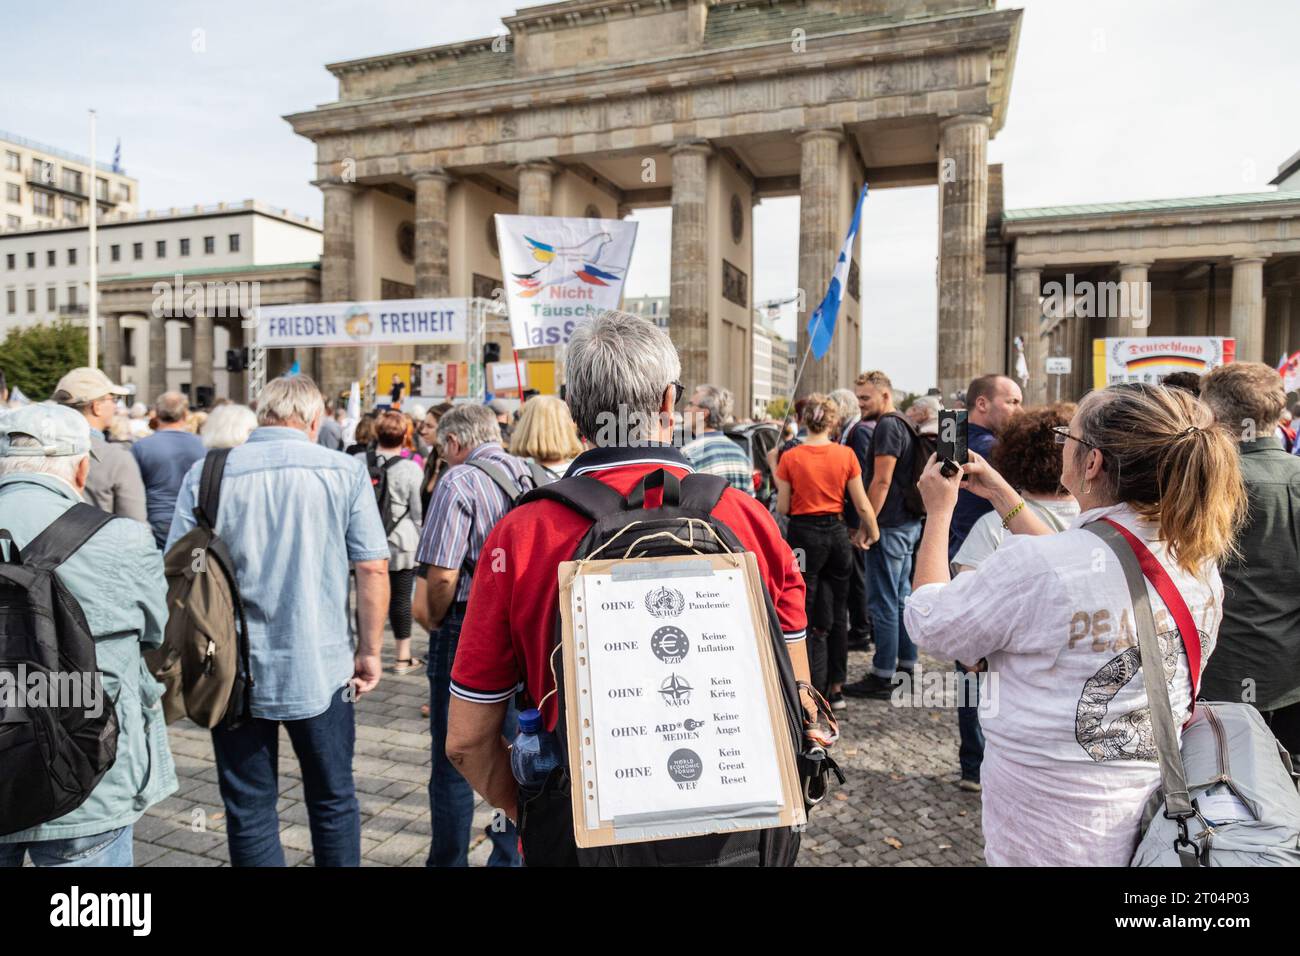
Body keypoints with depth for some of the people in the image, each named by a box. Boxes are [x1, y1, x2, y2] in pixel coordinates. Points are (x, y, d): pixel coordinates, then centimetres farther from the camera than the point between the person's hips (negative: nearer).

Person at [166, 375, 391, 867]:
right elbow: (373, 569, -8)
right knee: (333, 801, 17)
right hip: (320, 667, 0)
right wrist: (369, 651, 2)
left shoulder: (206, 474, -3)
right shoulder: (345, 472, -6)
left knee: (249, 810, 14)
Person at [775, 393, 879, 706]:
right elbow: (862, 505, -1)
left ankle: (817, 690, 3)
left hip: (804, 535, -3)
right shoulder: (846, 455, -3)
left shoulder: (791, 458, -8)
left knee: (808, 619, 4)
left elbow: (783, 508, -4)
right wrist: (872, 533, 15)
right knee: (836, 614, 16)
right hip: (837, 534, 3)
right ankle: (836, 687, 25)